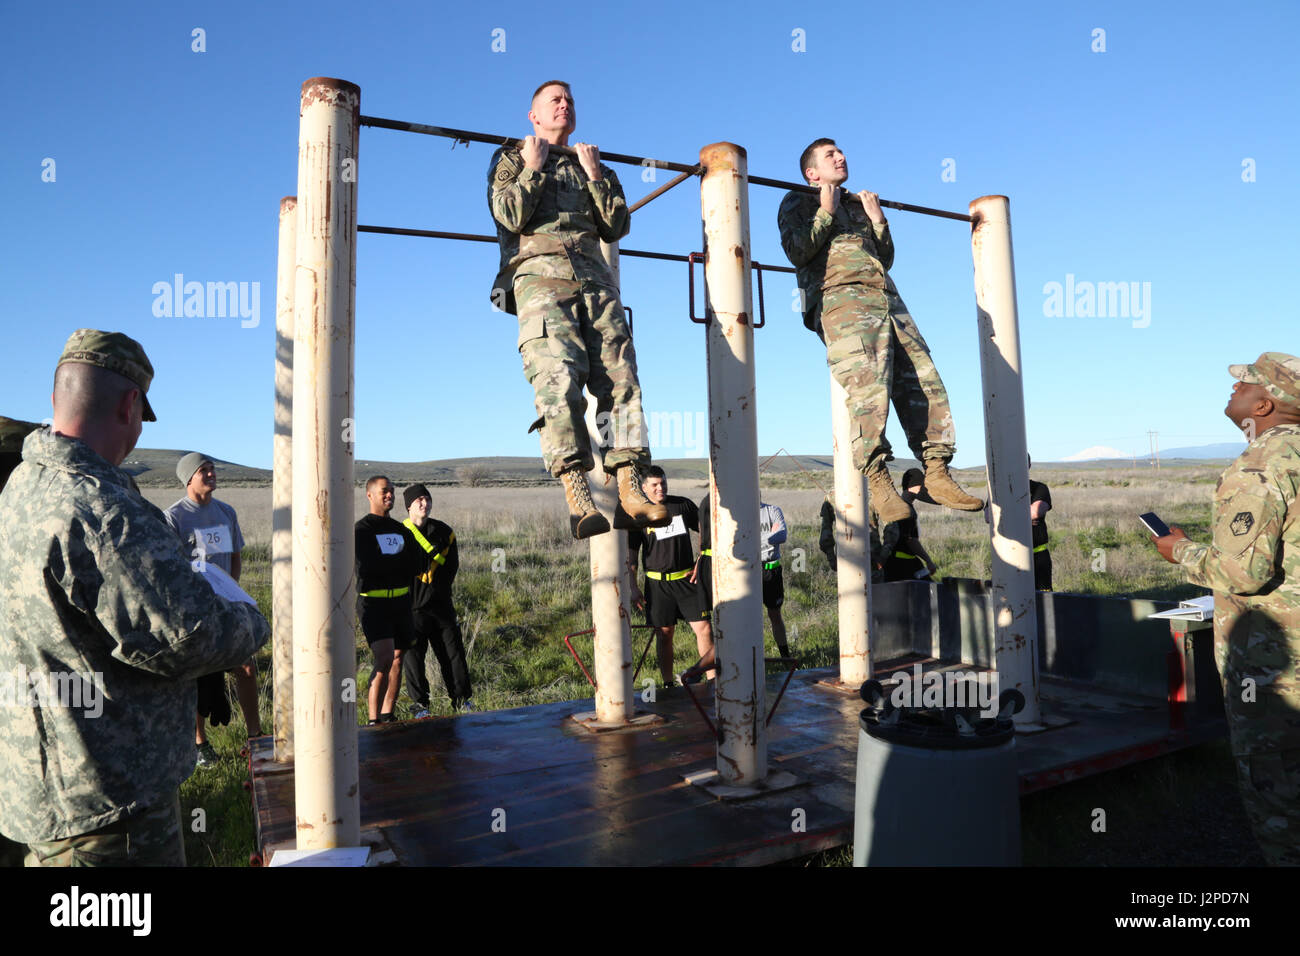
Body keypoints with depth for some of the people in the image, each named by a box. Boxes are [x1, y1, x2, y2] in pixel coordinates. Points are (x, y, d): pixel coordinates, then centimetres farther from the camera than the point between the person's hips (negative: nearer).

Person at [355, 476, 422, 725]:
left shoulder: (401, 530, 14)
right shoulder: (361, 530, -4)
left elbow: (417, 565, 3)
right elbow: (366, 566, -20)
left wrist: (386, 563, -10)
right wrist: (400, 561, -8)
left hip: (401, 601, 6)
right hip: (373, 603, -6)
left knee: (398, 659, 8)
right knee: (385, 659, -16)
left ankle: (387, 716, 19)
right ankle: (373, 721, -10)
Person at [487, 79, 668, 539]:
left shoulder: (590, 165, 31)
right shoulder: (512, 158, 20)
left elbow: (617, 227, 16)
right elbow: (511, 217, 0)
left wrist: (595, 174, 11)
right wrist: (533, 168, 5)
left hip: (593, 278, 4)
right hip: (540, 274, -4)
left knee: (620, 376, -13)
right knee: (559, 379, -21)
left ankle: (631, 492, -16)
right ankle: (578, 498, -27)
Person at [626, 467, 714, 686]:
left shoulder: (684, 505, 4)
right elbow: (630, 555, 1)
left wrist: (700, 563, 6)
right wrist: (633, 588, -4)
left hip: (687, 578, 1)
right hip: (657, 583, -1)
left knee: (703, 628, -5)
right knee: (664, 634, 6)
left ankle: (713, 681, 2)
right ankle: (668, 685, 18)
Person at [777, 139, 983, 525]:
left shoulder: (857, 205, 35)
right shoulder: (798, 202, 18)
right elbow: (797, 251, -2)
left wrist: (877, 218, 19)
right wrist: (826, 211, 1)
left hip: (886, 299, 7)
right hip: (840, 297, -6)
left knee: (923, 381, -8)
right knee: (869, 384, -26)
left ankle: (937, 473, -7)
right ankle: (878, 480, -29)